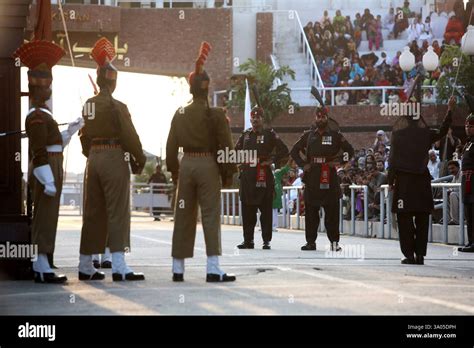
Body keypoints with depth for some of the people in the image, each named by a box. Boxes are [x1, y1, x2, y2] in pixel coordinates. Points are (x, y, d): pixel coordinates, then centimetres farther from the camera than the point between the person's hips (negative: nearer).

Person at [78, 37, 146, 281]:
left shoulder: (88, 106, 7)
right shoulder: (117, 107, -12)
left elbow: (84, 137, 13)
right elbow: (130, 137, -12)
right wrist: (140, 160, 0)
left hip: (93, 160, 7)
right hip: (115, 160, -7)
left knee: (92, 213, 11)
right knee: (118, 212, -4)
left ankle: (85, 266, 15)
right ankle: (119, 267, -9)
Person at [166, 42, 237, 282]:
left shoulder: (180, 114, 6)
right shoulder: (216, 115, -8)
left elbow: (171, 146, 10)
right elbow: (225, 147, -9)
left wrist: (174, 171, 19)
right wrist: (228, 174, 0)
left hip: (186, 165, 4)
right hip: (208, 166, -4)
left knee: (183, 216, 9)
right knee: (211, 216, -4)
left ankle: (178, 268, 11)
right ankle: (213, 269, -10)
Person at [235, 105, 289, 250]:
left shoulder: (269, 134, 1)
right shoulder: (245, 135, 14)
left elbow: (284, 150, -2)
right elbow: (236, 150, 26)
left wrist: (273, 161, -7)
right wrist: (240, 163, 13)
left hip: (263, 175, -4)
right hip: (247, 176, 4)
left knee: (266, 210, -3)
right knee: (247, 209, 5)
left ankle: (266, 241, 1)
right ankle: (248, 240, 12)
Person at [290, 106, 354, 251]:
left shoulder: (335, 135, 4)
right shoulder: (308, 135, 10)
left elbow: (350, 151, 7)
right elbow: (294, 151, 17)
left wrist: (337, 161, -4)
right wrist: (302, 164, 4)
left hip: (329, 177, -2)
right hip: (312, 177, 2)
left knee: (332, 211, -3)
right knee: (310, 210, 2)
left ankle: (334, 242, 3)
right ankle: (310, 241, 9)